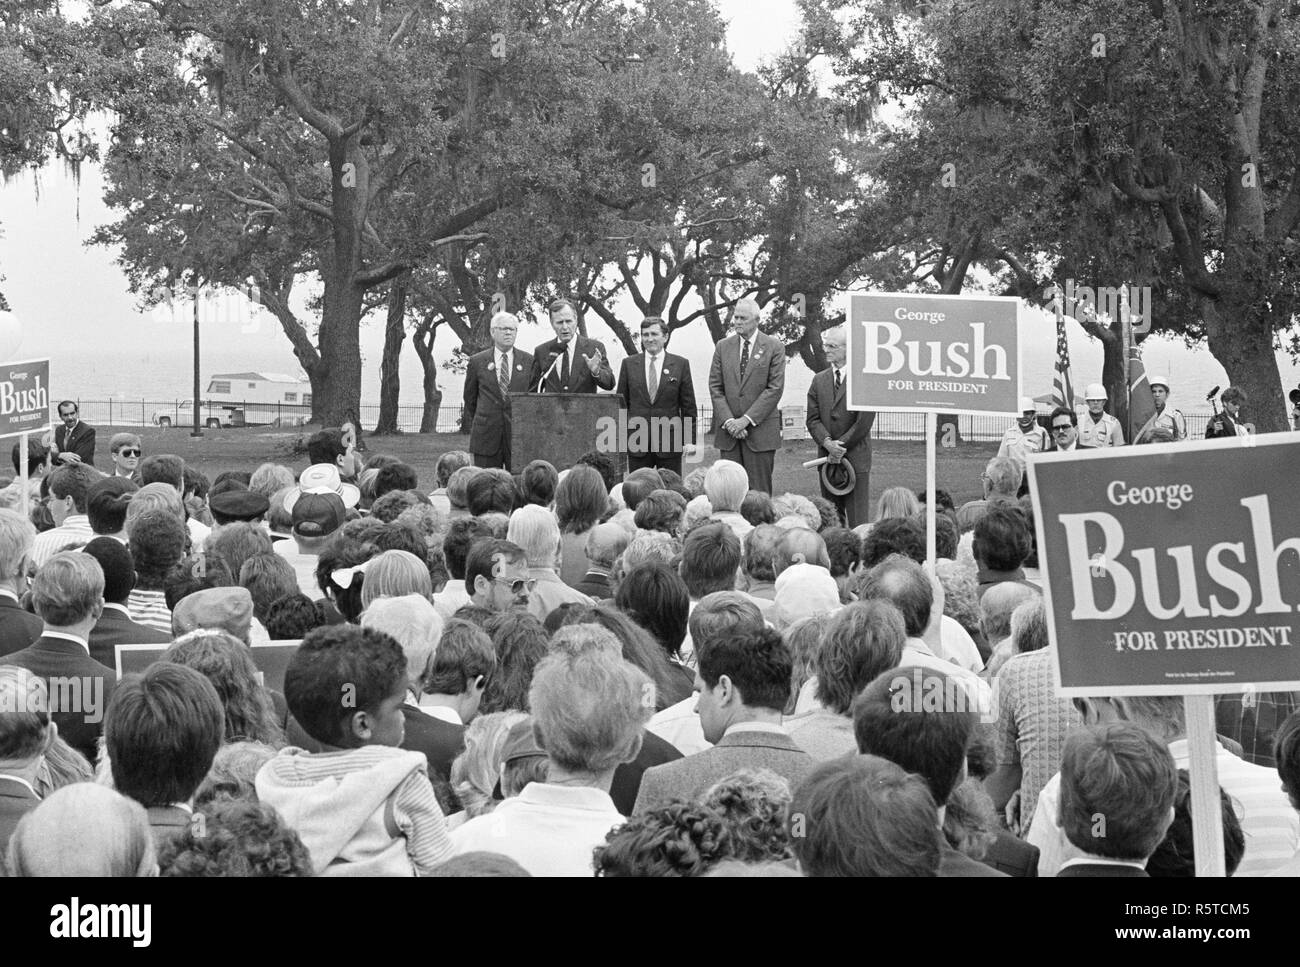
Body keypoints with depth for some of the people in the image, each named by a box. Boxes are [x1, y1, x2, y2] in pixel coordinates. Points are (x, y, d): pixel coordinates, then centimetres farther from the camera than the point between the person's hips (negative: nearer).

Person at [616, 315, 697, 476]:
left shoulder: (680, 364, 4)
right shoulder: (629, 364, 7)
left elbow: (688, 405, 5)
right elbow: (621, 404, 10)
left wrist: (689, 440, -1)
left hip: (670, 441, -1)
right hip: (637, 442, 1)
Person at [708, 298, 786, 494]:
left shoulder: (773, 347, 1)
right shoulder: (723, 347, 11)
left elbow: (775, 388, -6)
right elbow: (715, 387, 7)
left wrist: (747, 419, -13)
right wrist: (728, 421, -8)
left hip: (761, 430, -3)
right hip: (729, 431, 3)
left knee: (759, 491, -3)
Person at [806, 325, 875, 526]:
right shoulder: (819, 380, 12)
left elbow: (865, 420, -10)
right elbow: (813, 419, 6)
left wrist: (841, 446, -10)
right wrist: (827, 443, -12)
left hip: (856, 457, -5)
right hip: (826, 457, 5)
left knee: (858, 520, -6)